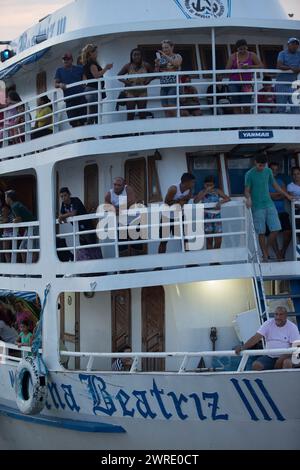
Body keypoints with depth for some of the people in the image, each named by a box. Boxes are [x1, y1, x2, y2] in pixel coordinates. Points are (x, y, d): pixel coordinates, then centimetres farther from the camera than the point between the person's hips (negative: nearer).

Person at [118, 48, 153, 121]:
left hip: (142, 93, 1)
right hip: (130, 93, -1)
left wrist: (148, 80, -9)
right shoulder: (128, 66, -3)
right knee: (130, 115, -3)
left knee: (143, 115, 3)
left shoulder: (146, 65, -2)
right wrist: (124, 81, -10)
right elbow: (119, 76, 6)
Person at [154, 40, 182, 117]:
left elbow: (176, 63, -20)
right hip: (163, 86, 5)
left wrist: (165, 56, -22)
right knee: (166, 109, 0)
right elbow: (157, 73, 15)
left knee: (172, 108, -16)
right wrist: (157, 65, -4)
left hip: (174, 85, -5)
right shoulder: (161, 58, 14)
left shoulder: (177, 56, 2)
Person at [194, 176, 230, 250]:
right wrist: (205, 192, -17)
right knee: (209, 239, 0)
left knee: (218, 240, 0)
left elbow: (228, 198, -3)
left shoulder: (217, 191, 5)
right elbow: (195, 201, -15)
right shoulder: (202, 192, 1)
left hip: (216, 216, 1)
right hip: (207, 217, -1)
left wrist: (220, 202, -22)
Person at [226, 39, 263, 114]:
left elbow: (261, 66, -2)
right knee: (236, 105, -6)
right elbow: (227, 70, 2)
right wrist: (237, 69, -15)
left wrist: (249, 66, -16)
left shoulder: (252, 55, 6)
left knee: (246, 105, -6)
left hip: (247, 83, 0)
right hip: (235, 83, 0)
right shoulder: (233, 57, 6)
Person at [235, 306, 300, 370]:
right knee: (256, 365, -23)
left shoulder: (292, 327, -3)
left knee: (287, 363, -36)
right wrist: (243, 347, -22)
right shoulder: (268, 324, 3)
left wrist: (281, 359, -22)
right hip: (269, 357, 3)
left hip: (285, 357, -3)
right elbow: (256, 337, -7)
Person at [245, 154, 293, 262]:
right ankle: (265, 256, 4)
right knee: (261, 233, -2)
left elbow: (275, 185, 19)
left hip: (269, 204, 4)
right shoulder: (249, 174, -5)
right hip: (258, 207, -4)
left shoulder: (268, 171, 8)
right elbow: (247, 191, -4)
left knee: (276, 229, -5)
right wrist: (249, 199, -24)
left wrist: (287, 195, 18)